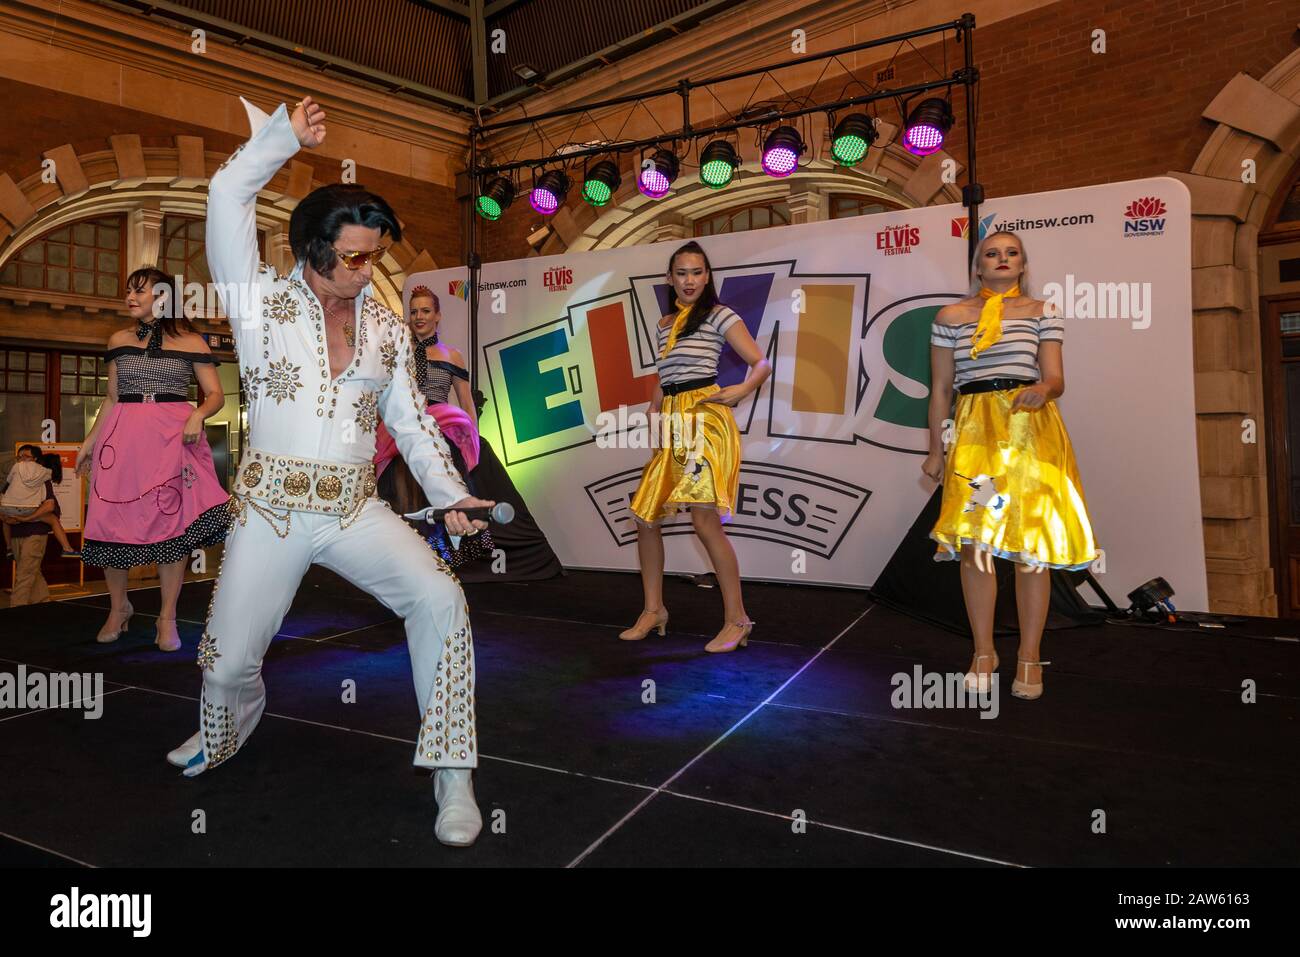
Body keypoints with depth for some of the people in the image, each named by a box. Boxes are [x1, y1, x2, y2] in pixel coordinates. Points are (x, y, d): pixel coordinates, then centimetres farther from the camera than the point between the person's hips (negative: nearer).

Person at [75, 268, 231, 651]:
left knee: (173, 522, -7)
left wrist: (198, 415, -17)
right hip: (123, 436, 3)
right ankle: (119, 607, 22)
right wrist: (90, 439, 15)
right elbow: (112, 397, 18)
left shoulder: (190, 342, 4)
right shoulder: (119, 340, 13)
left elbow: (216, 394, 3)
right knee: (111, 520, 0)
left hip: (173, 437, -3)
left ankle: (167, 618, 3)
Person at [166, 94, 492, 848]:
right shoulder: (262, 302, 2)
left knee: (441, 600, -22)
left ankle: (452, 773, -11)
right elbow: (229, 196, -6)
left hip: (357, 509, 1)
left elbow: (413, 421, 9)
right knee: (228, 662, 5)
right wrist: (286, 136, -6)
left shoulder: (388, 328, 8)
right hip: (271, 510, -1)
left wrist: (451, 496, 0)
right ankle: (225, 737, 44)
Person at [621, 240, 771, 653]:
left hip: (705, 420, -7)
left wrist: (742, 389, -23)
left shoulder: (719, 315, 1)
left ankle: (736, 619, -2)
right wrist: (651, 426, 16)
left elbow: (762, 364, -4)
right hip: (671, 425, 7)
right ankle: (653, 610, 21)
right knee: (645, 518, 6)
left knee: (705, 520, -14)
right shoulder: (664, 324, 19)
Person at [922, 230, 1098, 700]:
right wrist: (935, 448, 8)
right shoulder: (951, 316, 10)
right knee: (975, 542, -1)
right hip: (974, 432, 1)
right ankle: (984, 652, 13)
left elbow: (1056, 378, 1)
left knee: (1030, 544, -2)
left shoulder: (1041, 312, 9)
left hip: (1031, 432, 0)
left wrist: (1043, 388, -23)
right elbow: (940, 389, 11)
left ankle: (1029, 657, 11)